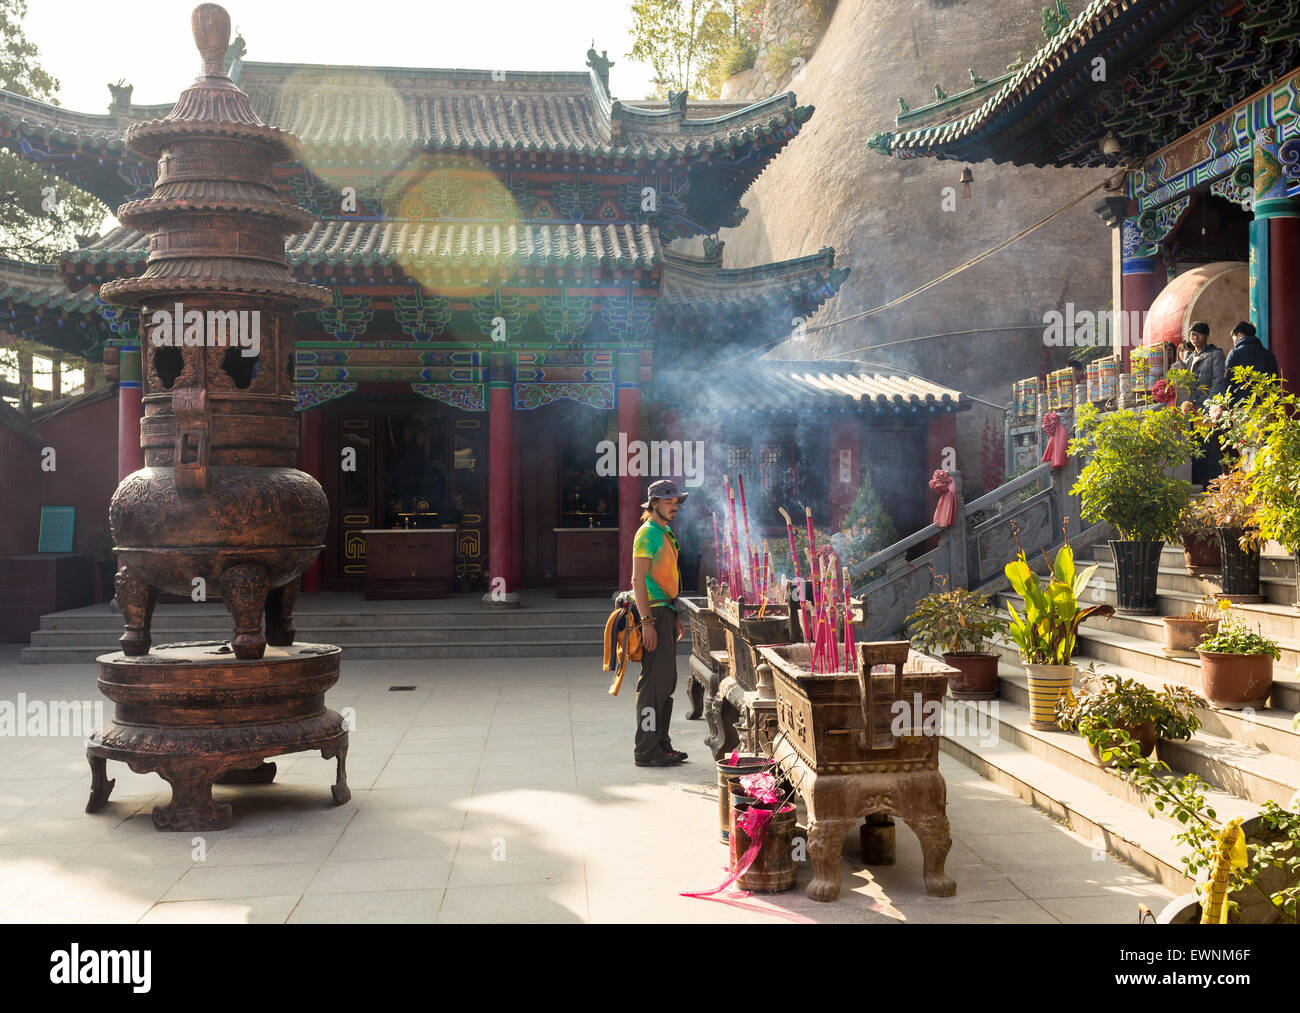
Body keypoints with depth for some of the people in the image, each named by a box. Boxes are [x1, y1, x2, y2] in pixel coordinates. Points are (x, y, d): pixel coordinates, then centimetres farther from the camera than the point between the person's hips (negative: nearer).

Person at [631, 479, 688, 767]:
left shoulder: (666, 533, 18)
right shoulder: (648, 532, -11)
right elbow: (638, 580, -18)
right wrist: (647, 621, -23)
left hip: (666, 612, 10)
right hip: (653, 614, -10)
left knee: (666, 683, 13)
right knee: (654, 682, -8)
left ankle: (660, 744, 21)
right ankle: (646, 751, -4)